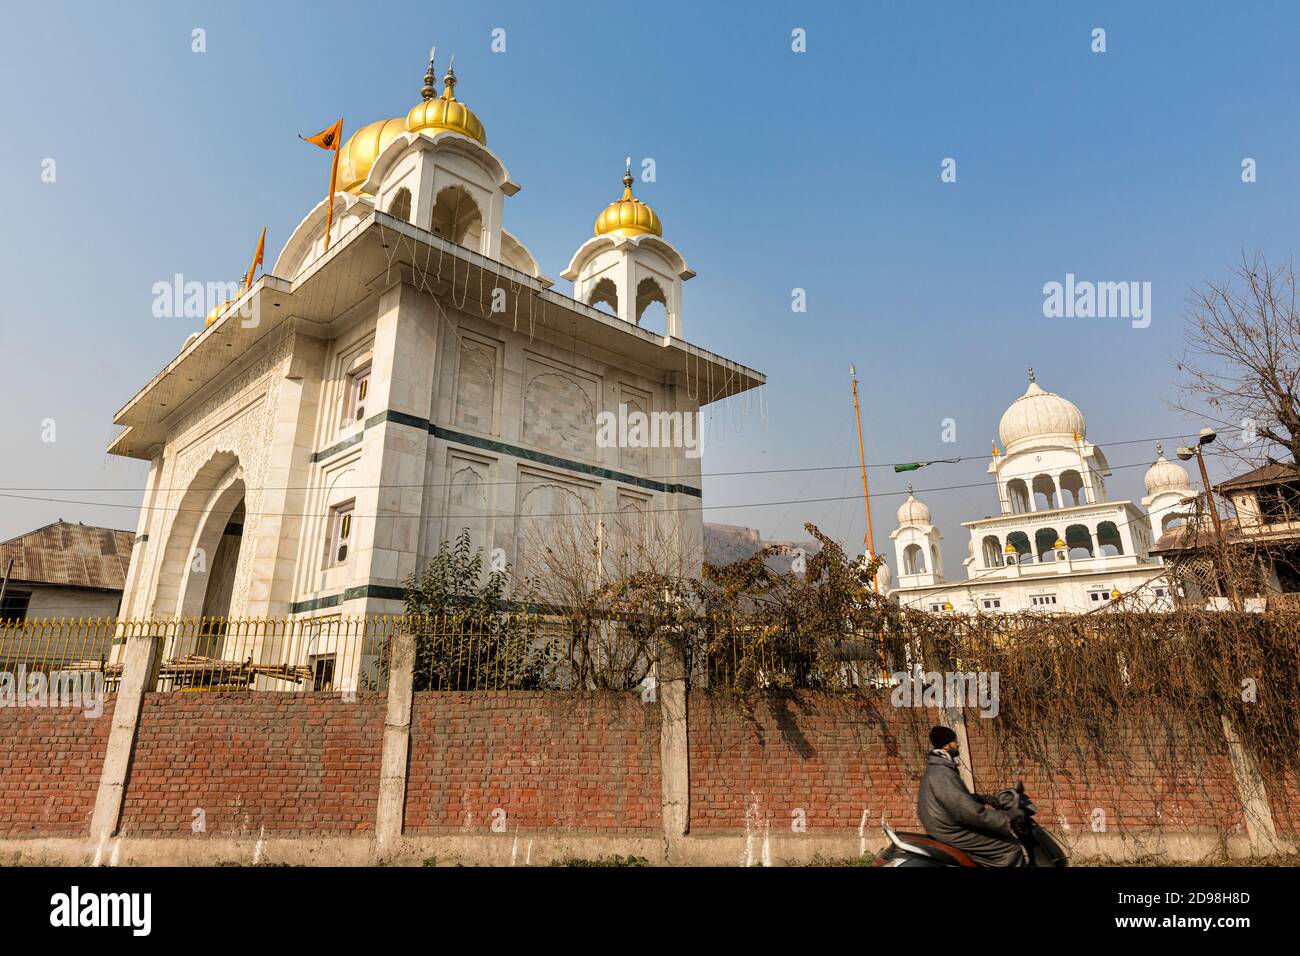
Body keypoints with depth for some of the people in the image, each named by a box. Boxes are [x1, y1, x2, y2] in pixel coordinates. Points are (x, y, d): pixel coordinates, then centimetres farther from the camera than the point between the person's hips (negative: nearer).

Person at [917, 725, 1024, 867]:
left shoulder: (937, 769, 12)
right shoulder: (941, 775, -23)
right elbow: (967, 810, -28)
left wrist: (984, 799, 14)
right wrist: (1005, 820, -23)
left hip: (949, 827, 10)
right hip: (953, 833, -10)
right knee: (1011, 847, -10)